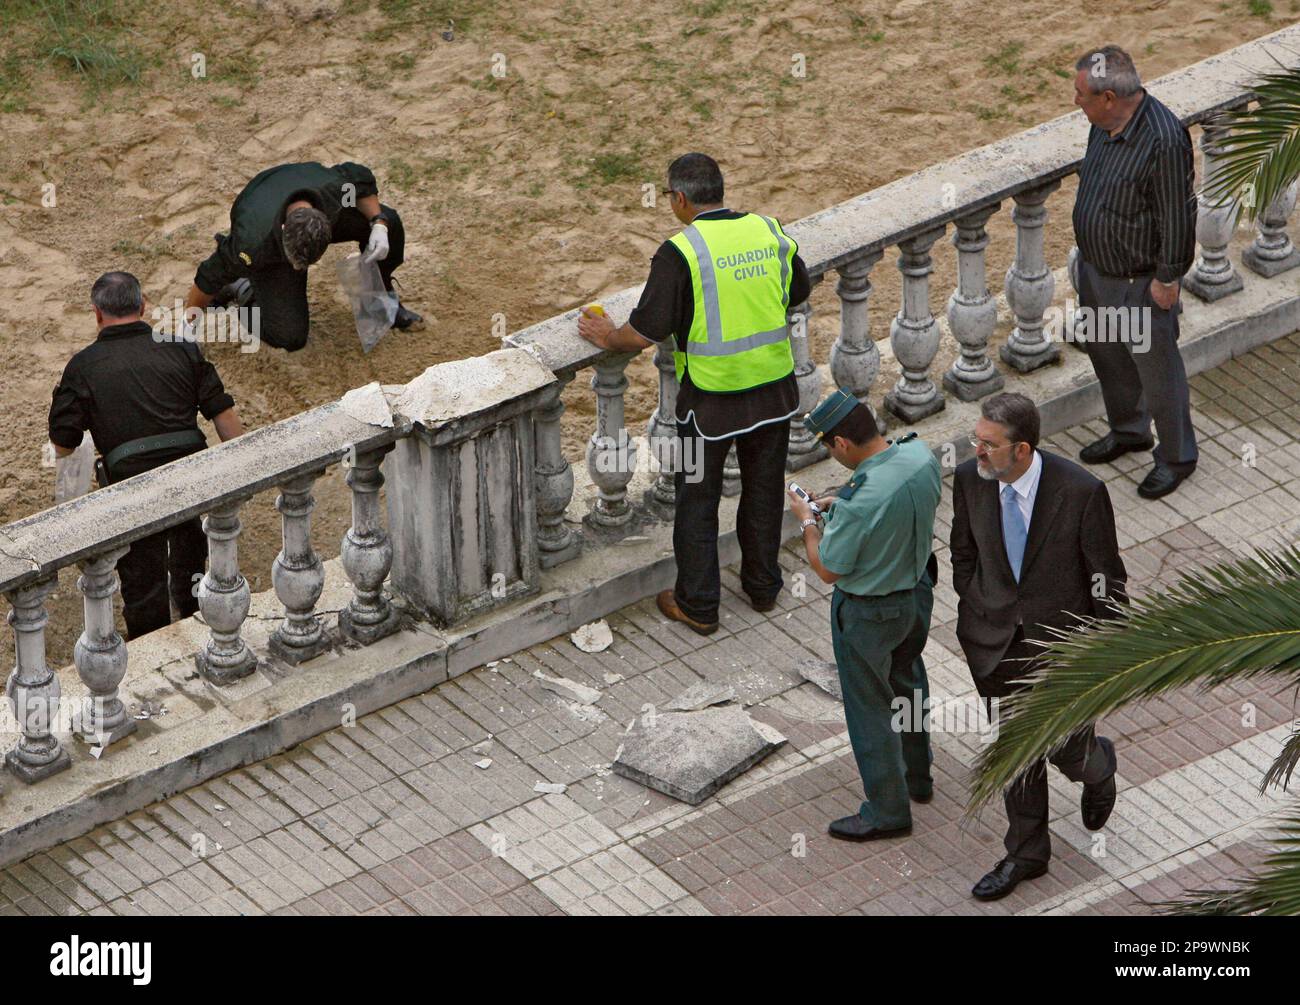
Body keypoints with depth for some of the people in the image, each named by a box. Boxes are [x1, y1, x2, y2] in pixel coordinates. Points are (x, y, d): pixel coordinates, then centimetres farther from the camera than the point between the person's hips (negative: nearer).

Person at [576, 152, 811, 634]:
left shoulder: (680, 252, -20)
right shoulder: (768, 231, -3)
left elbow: (645, 332, -19)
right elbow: (799, 291, 14)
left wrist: (607, 337, 1)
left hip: (712, 398, -5)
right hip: (774, 388, 5)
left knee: (697, 499, 12)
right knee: (763, 490, 22)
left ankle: (697, 606, 20)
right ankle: (763, 586, 37)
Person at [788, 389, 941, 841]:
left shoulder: (860, 503, -37)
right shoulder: (921, 455, -15)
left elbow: (827, 569, -22)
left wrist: (807, 521, -7)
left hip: (868, 613, -8)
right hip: (917, 590, 8)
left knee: (869, 707, 13)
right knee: (907, 683, 29)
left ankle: (886, 811, 27)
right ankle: (917, 776, 49)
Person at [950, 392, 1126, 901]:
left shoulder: (1082, 492, -25)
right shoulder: (970, 480, -14)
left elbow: (1106, 576, -13)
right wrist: (971, 623, 10)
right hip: (997, 646, 3)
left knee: (1067, 749, 10)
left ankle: (1097, 767, 48)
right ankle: (1026, 854, 35)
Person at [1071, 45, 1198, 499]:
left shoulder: (1163, 141, -33)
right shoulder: (1106, 122, -7)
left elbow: (1177, 216, -25)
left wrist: (1167, 278, -17)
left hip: (1139, 281, -8)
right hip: (1095, 266, 9)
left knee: (1156, 367, 9)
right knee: (1106, 352, 26)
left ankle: (1176, 456, 28)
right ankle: (1128, 430, 49)